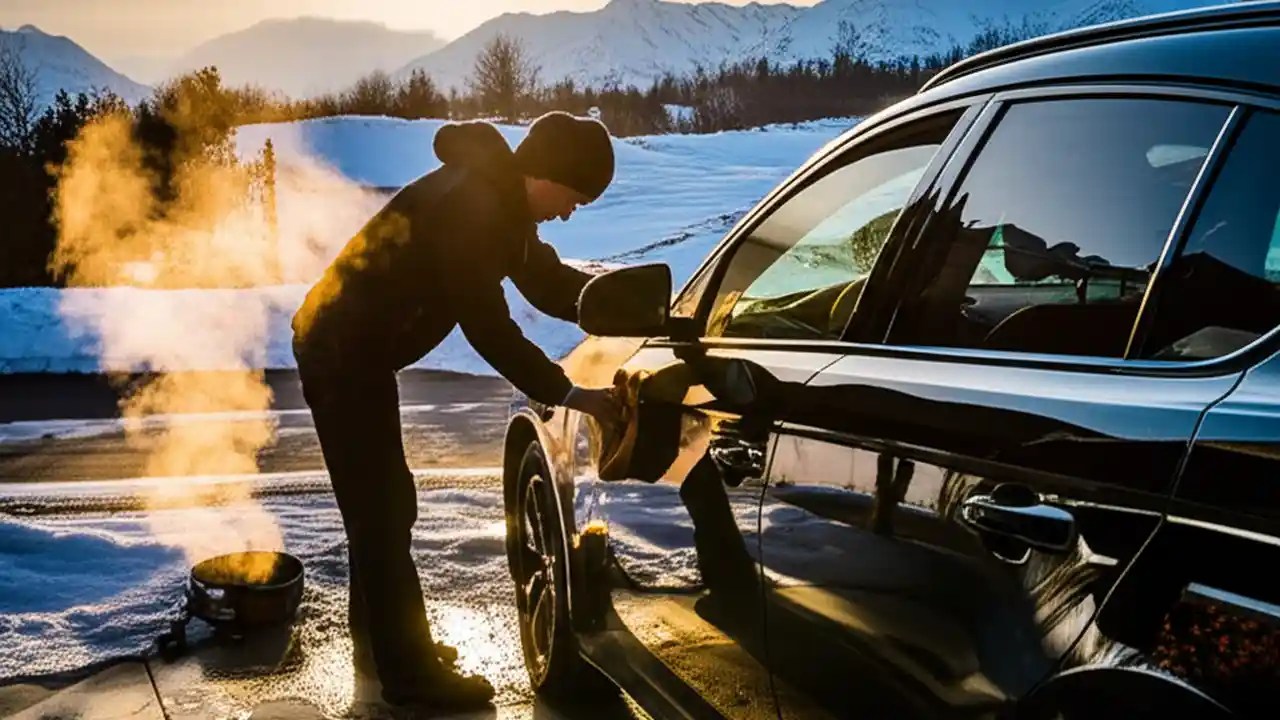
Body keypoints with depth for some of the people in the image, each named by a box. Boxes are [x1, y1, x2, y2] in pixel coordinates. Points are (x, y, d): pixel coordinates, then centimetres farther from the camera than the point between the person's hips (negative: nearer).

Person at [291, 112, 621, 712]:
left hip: (353, 349, 10)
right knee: (382, 512, -3)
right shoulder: (471, 204, -23)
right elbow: (488, 328, -24)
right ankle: (410, 672, 8)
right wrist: (566, 394, -19)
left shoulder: (498, 201, 8)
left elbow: (549, 283, 12)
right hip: (342, 352, -10)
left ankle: (381, 645, 32)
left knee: (383, 506, 18)